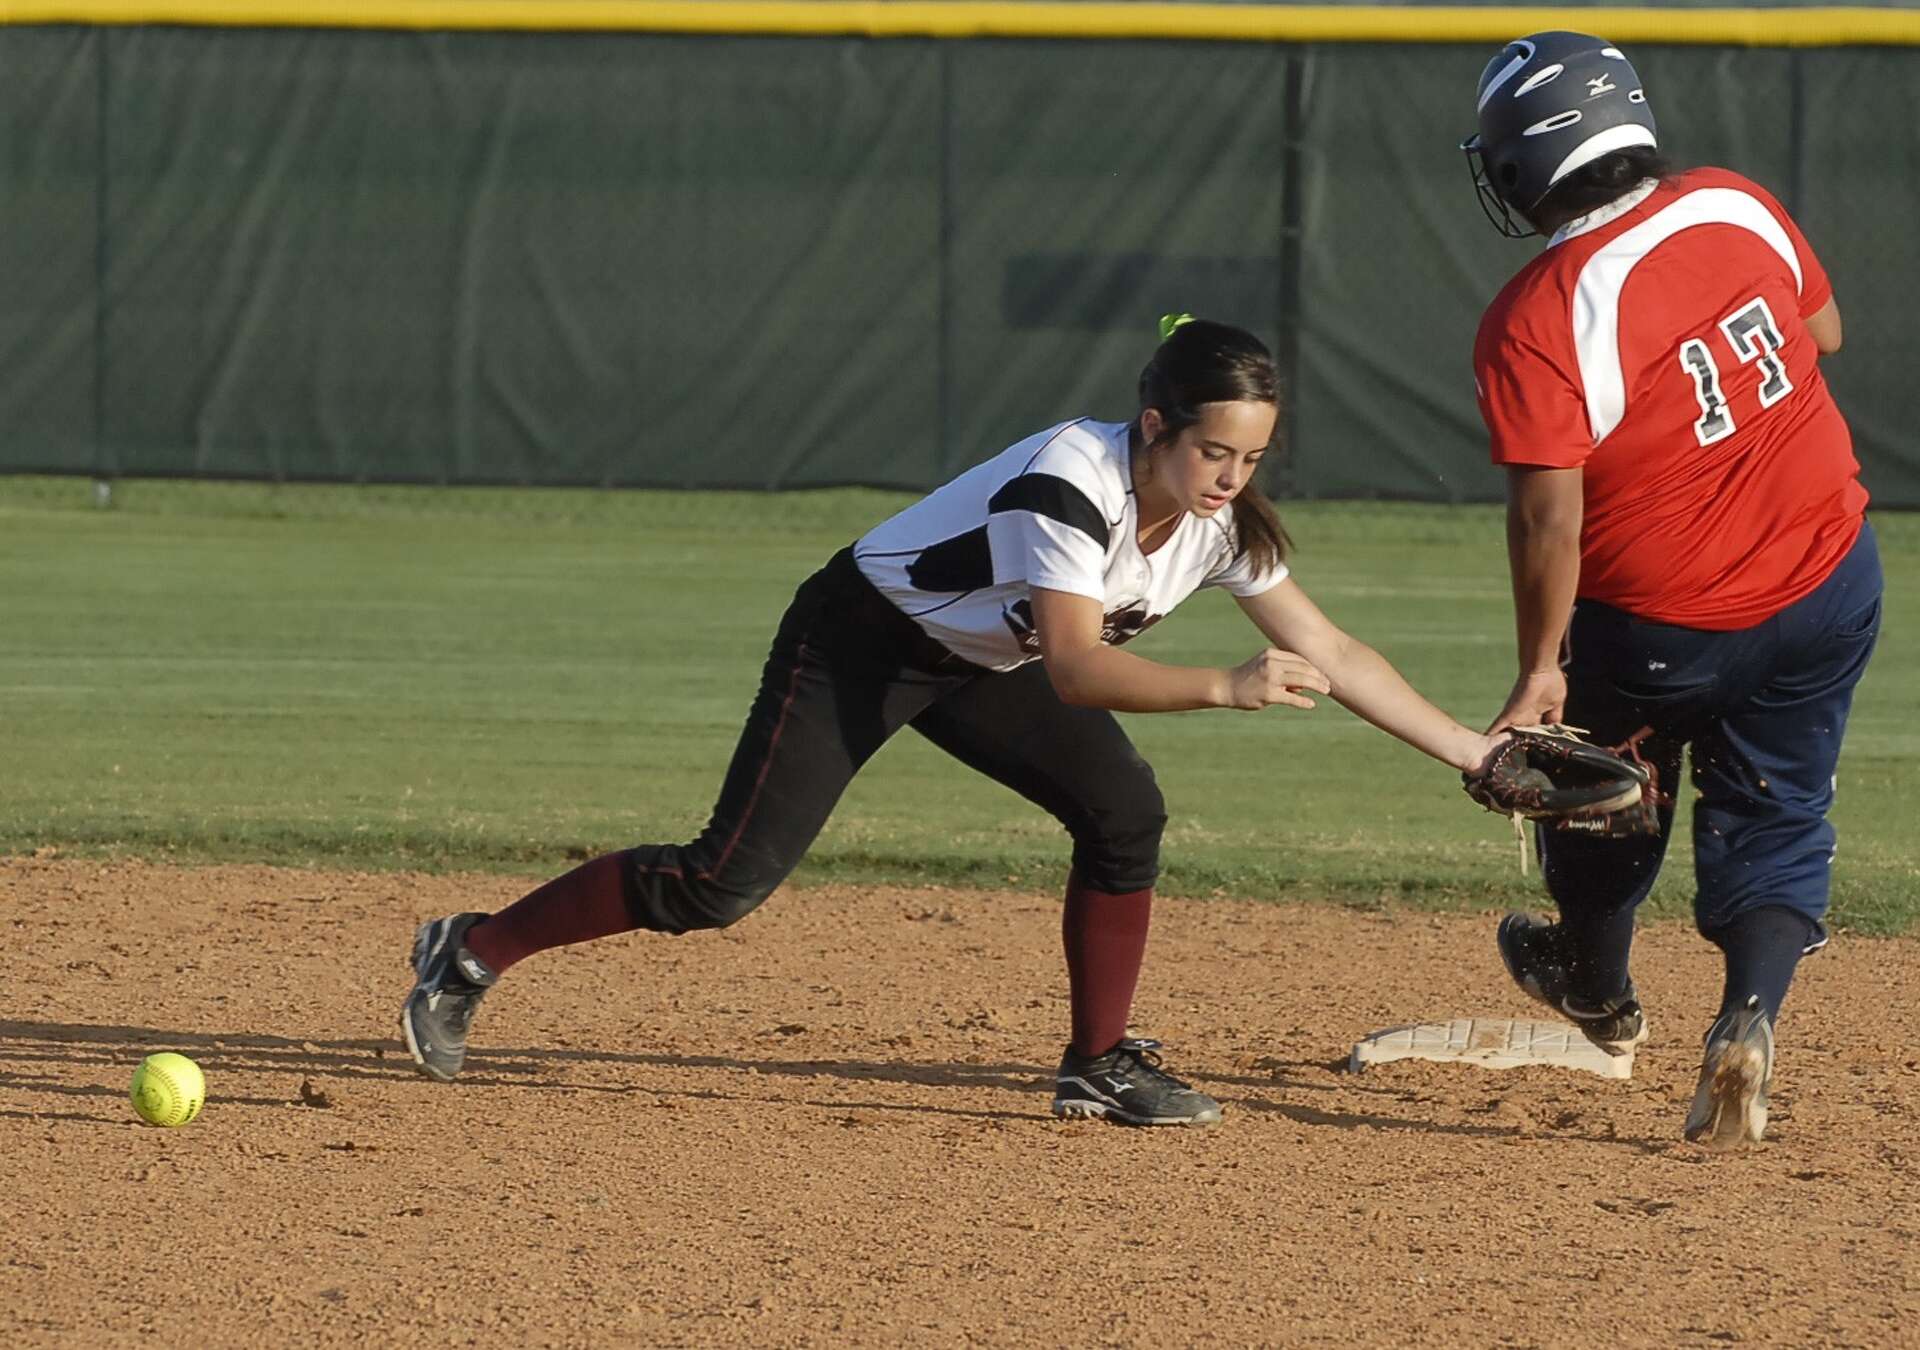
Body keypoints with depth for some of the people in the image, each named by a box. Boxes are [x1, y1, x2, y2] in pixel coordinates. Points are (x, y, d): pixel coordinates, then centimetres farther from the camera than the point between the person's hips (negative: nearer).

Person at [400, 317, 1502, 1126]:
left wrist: (1473, 750, -12)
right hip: (864, 636, -7)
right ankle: (475, 954, 3)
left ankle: (1101, 1065, 0)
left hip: (980, 663, 7)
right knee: (727, 883, -11)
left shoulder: (1223, 519, -14)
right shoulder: (1070, 479, -36)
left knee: (1124, 812, -13)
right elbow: (1076, 666, -46)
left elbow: (1330, 655, -8)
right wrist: (1225, 687, -57)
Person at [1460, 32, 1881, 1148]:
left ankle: (1601, 994, 45)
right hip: (1830, 585, 4)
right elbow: (1824, 330, 10)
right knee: (1775, 822, 12)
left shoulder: (1534, 323, -23)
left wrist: (1541, 671, -17)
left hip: (1659, 627, -3)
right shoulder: (1736, 207, -8)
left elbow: (1549, 518, -24)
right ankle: (1749, 1020, -10)